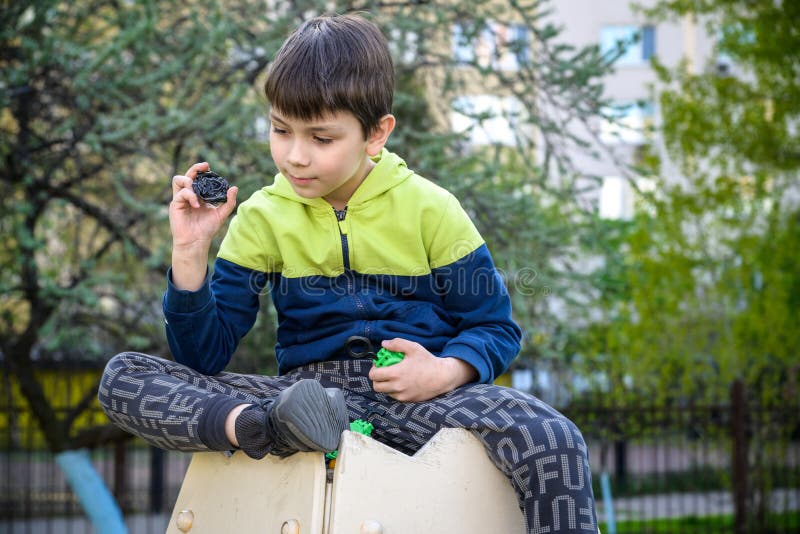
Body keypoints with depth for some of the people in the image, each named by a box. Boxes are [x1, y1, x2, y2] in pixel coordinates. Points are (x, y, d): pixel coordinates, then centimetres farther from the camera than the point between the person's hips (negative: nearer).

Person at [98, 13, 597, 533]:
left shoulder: (429, 208, 1)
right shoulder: (262, 218, 6)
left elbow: (496, 328, 5)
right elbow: (204, 357, 3)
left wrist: (446, 372, -17)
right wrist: (190, 253, -11)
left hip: (414, 393, -2)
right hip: (303, 388, 2)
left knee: (554, 444, -33)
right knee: (123, 376, -18)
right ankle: (268, 426, -40)